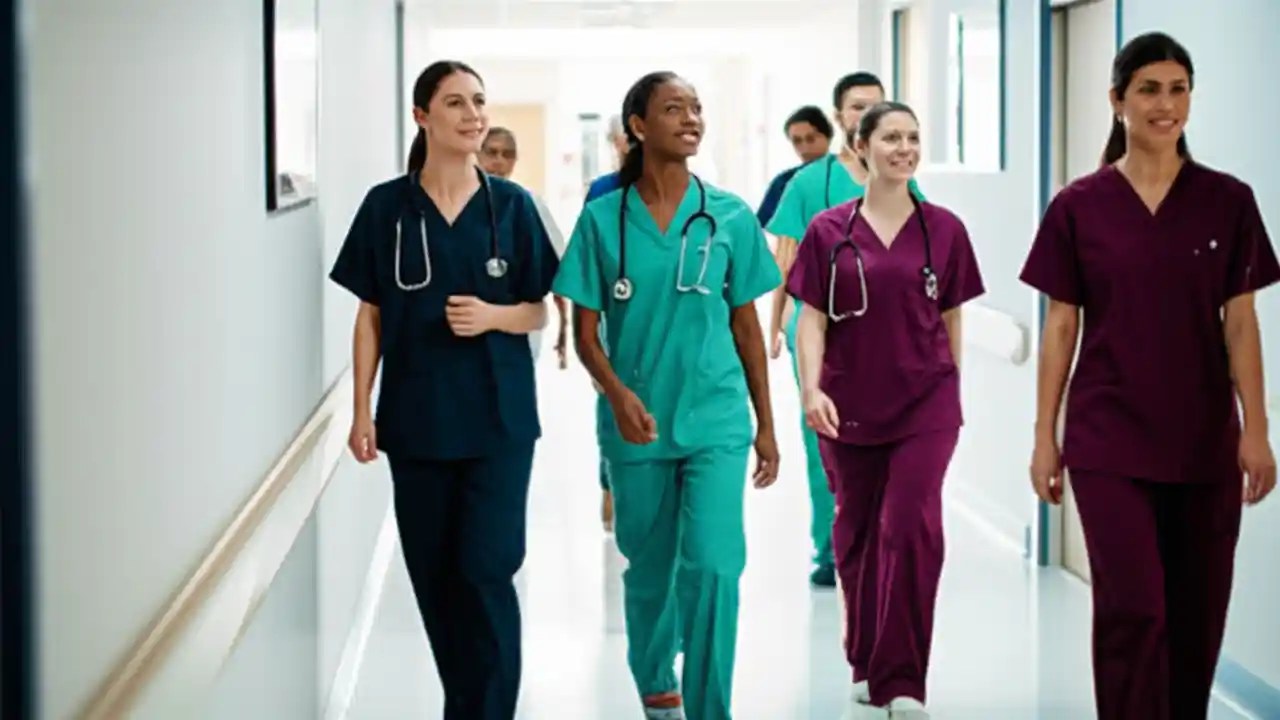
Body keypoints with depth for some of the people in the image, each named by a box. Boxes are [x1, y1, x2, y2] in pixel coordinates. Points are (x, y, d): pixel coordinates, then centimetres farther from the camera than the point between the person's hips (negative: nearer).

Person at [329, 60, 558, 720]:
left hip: (499, 418, -1)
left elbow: (538, 312, 5)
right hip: (417, 417, 1)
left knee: (486, 572, -8)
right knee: (434, 575, 8)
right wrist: (362, 411, -1)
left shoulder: (511, 205, 0)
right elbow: (371, 315, 3)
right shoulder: (387, 206, 0)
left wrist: (492, 316, -16)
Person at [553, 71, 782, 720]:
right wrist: (618, 392, -19)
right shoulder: (603, 218, -2)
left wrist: (765, 425, 8)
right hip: (638, 424, 1)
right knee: (649, 568, 14)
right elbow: (585, 331, 0)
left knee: (713, 566, -13)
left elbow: (746, 327, 6)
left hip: (716, 422, 0)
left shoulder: (730, 216, 0)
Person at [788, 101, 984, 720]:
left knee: (911, 530, -13)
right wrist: (811, 389, -15)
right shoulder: (829, 231, 1)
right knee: (857, 536, 11)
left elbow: (950, 319, 8)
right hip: (850, 407, 1)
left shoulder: (943, 229, 2)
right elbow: (812, 319, -1)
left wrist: (951, 394, 11)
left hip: (925, 403, -1)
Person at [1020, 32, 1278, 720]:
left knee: (1196, 612, 9)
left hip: (1204, 440, 2)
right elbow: (1061, 326, 2)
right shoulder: (1078, 207, 0)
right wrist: (1045, 436, 1)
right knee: (1132, 608, -10)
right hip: (1110, 439, -2)